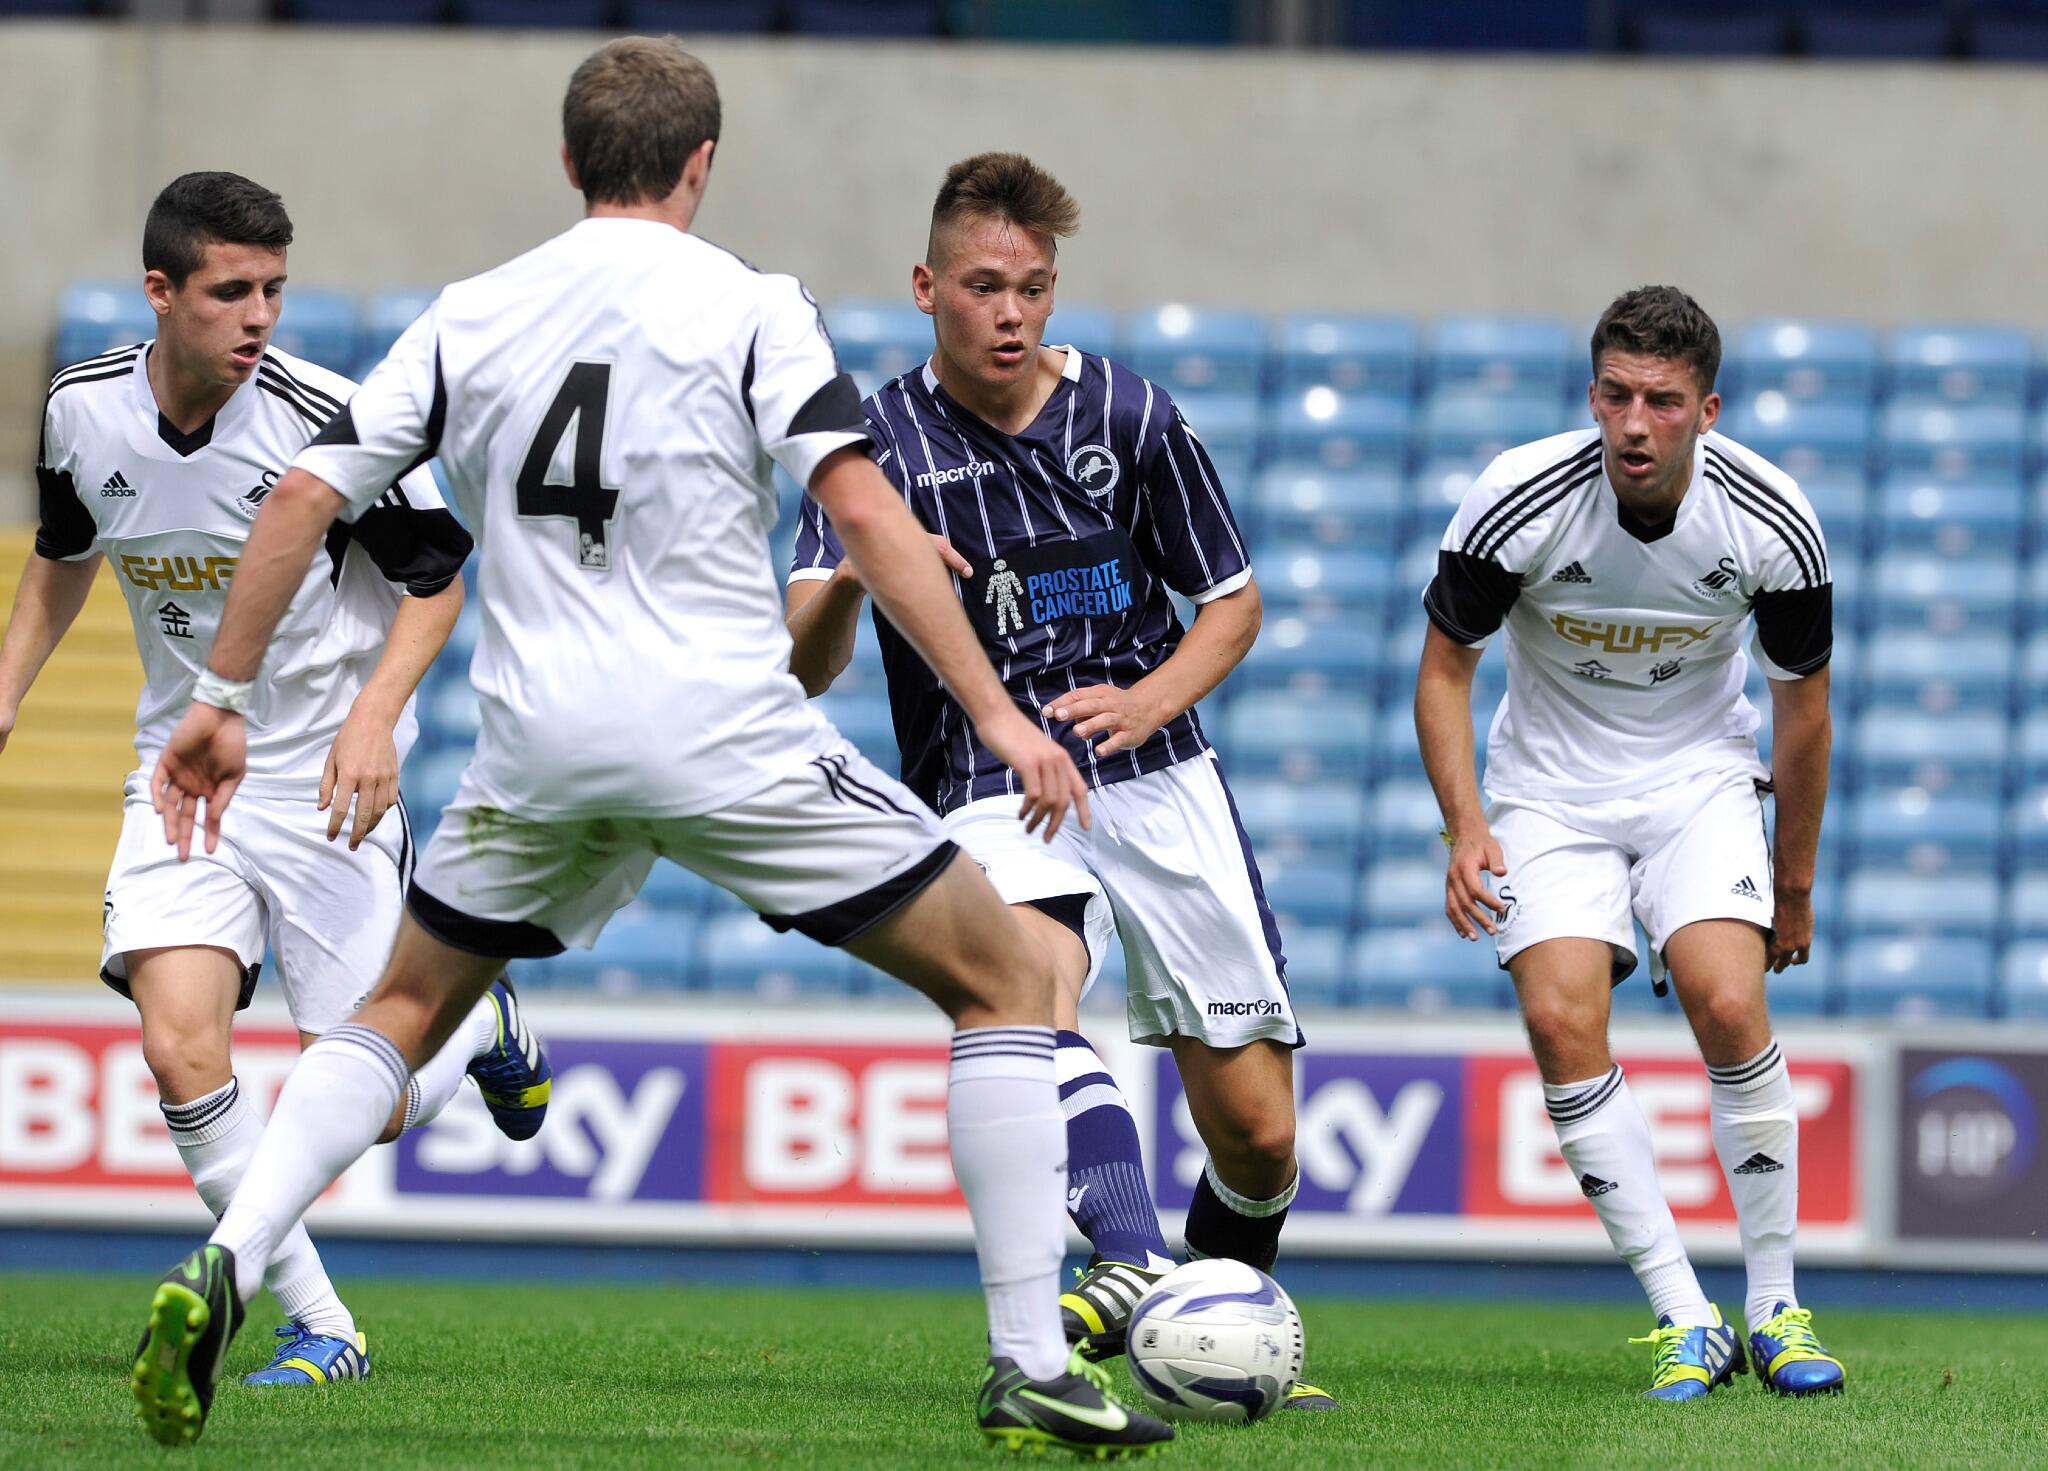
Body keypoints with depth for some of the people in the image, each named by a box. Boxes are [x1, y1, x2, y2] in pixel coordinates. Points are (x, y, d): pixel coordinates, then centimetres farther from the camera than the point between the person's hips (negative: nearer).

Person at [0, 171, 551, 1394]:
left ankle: (480, 1021, 32)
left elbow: (435, 578, -6)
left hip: (327, 783, -3)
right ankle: (320, 1326, -5)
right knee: (180, 1050, -19)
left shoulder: (326, 419, -18)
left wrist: (375, 714, -21)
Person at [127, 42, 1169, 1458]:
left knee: (404, 1011, 26)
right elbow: (862, 505, -12)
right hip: (725, 730, -4)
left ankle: (222, 1269, 1)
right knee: (1006, 984, 8)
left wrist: (223, 698, 16)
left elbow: (306, 495, 7)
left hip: (538, 743, 4)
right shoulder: (749, 307, -2)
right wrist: (998, 714, -13)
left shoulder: (470, 317, 10)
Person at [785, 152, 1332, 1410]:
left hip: (1157, 783, 2)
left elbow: (1233, 603, 11)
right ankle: (1135, 1264, -56)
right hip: (989, 801, -2)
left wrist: (1152, 698, -9)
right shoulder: (880, 443, -3)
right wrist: (848, 583, -35)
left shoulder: (1130, 417, 1)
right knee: (1034, 986, -36)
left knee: (1257, 1132, 0)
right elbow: (805, 666, -13)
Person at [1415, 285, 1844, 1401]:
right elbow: (1443, 669, -7)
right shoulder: (1519, 501, -21)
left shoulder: (1771, 527, -18)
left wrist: (1795, 885, 6)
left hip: (1701, 778, 0)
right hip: (1550, 785, 0)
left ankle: (1776, 1308, -6)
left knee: (1729, 1006, -22)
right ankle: (1685, 1321, -12)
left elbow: (1802, 699, -1)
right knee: (1562, 1024, -19)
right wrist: (1466, 828, -20)